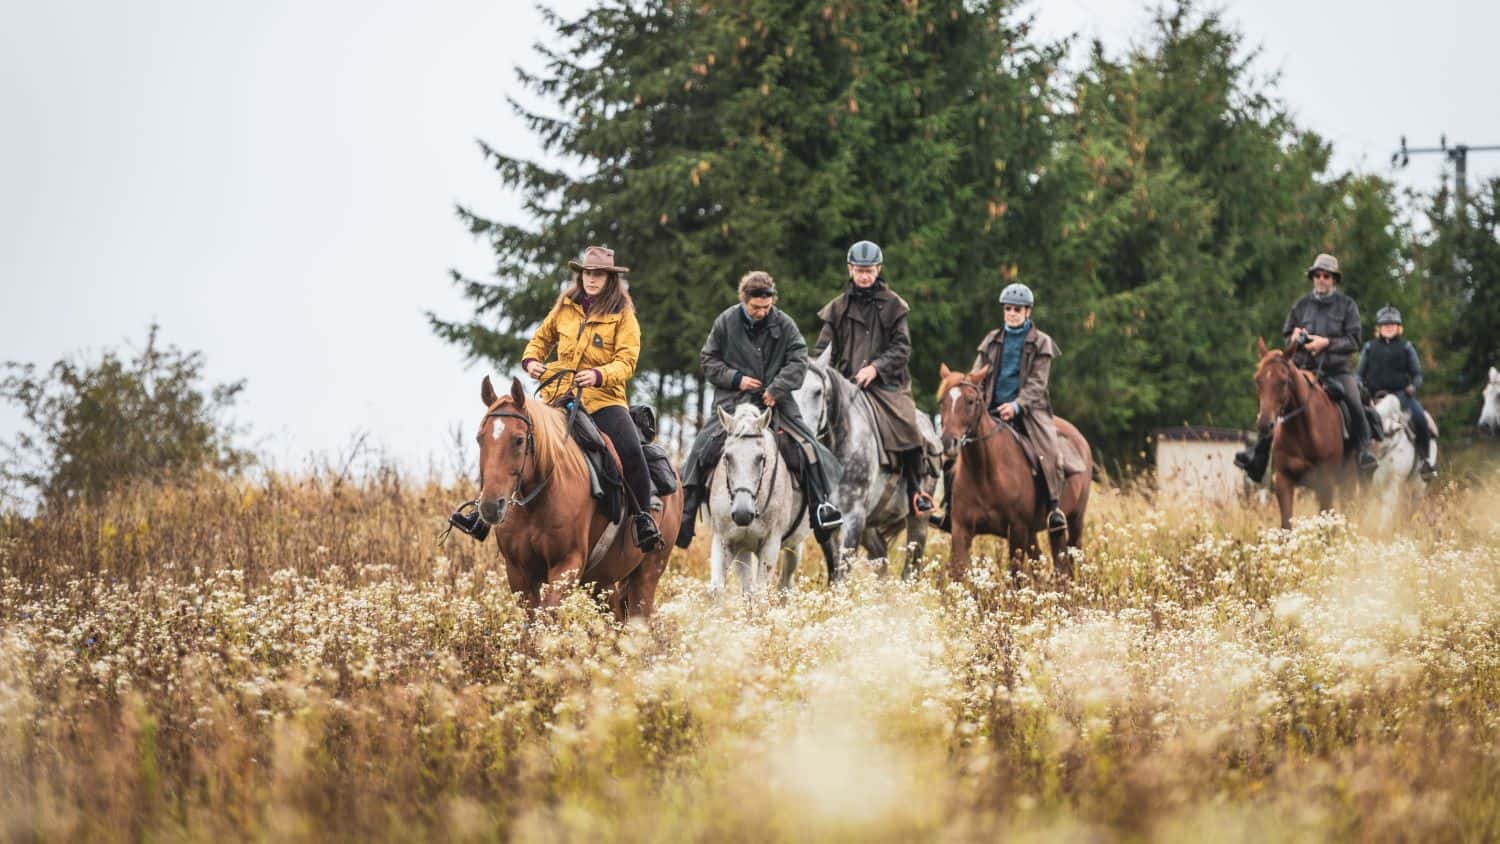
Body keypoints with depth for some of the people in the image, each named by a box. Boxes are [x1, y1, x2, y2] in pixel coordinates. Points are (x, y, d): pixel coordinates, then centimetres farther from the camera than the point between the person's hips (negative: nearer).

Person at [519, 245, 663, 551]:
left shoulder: (623, 315, 0)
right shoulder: (565, 308, 11)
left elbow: (627, 361, -9)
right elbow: (542, 338, 26)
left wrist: (600, 375, -27)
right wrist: (530, 360, 5)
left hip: (603, 398, -4)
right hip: (559, 396, 4)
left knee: (630, 451, -24)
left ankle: (644, 519, -10)